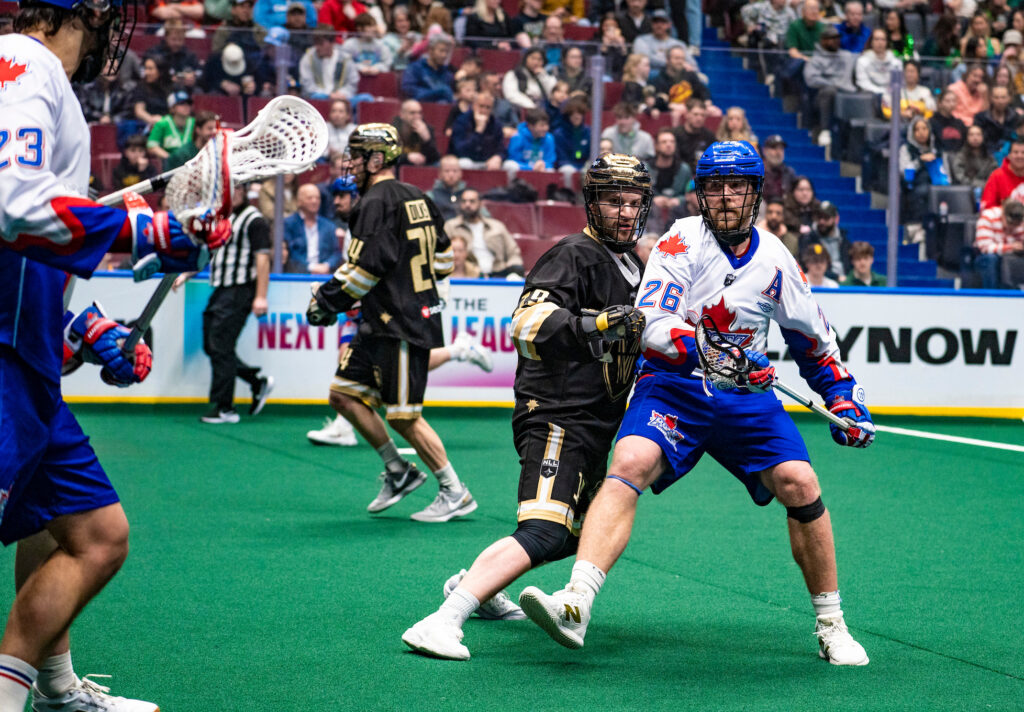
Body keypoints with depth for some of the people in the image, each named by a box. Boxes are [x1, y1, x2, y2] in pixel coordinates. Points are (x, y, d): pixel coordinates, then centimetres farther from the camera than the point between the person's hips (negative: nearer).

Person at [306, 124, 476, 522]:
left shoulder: (376, 202, -14)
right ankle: (398, 471, 18)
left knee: (403, 416, -4)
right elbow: (442, 260, 17)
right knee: (344, 394, 11)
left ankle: (455, 493, 4)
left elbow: (367, 266, -22)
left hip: (401, 326, -10)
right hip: (383, 326, 10)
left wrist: (329, 299, -12)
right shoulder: (417, 199, 13)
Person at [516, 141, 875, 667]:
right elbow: (652, 326, -17)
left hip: (747, 396, 3)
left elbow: (813, 338, 19)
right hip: (672, 386, -3)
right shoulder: (683, 240, -7)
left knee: (800, 483, -14)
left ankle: (830, 625, 5)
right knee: (629, 464, -29)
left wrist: (843, 397, 13)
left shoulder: (773, 259, 4)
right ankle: (576, 604, -42)